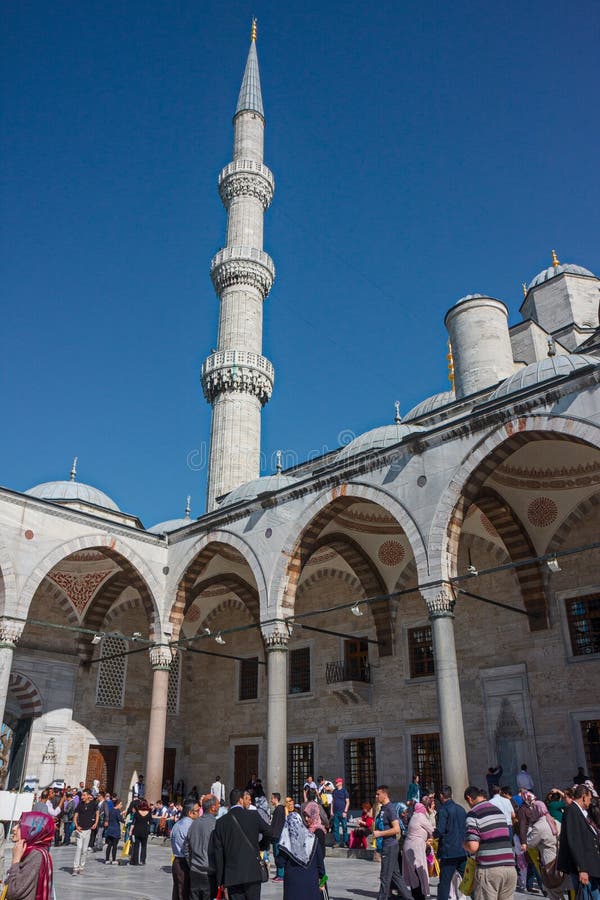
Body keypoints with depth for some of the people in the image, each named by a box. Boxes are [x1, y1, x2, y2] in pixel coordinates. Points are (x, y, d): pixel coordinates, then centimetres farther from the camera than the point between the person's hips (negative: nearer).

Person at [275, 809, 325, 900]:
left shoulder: (286, 843, -12)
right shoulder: (311, 837, -6)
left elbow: (280, 864, -8)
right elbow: (320, 859, -1)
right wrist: (321, 875, 11)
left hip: (293, 883, -2)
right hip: (311, 880, 2)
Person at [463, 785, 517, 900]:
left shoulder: (473, 814, -5)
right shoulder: (498, 810, 17)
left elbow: (473, 846, -13)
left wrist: (464, 844, 7)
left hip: (489, 869, -6)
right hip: (510, 867, 6)